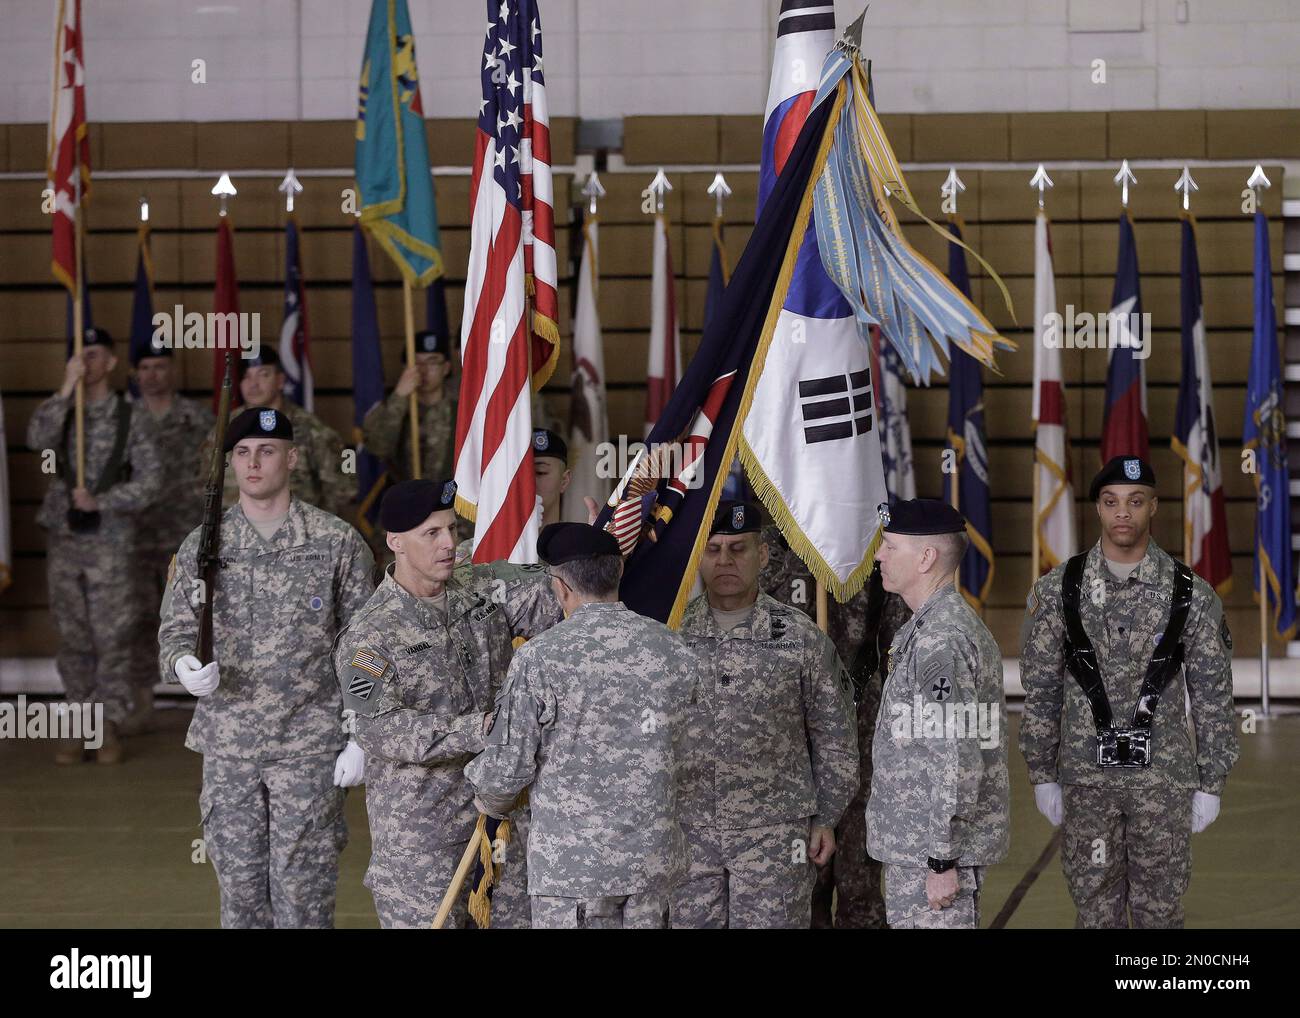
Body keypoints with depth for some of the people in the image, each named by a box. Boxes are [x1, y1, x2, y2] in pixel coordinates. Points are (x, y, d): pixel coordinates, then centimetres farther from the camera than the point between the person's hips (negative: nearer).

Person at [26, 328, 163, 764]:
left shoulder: (132, 419, 1)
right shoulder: (60, 412, 7)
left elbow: (150, 479, -4)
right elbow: (38, 441, -14)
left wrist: (101, 501, -14)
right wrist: (66, 388, -18)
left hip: (111, 542, -2)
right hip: (63, 538, 2)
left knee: (113, 637, -3)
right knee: (73, 638, 6)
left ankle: (109, 728, 5)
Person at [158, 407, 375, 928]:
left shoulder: (337, 542, -1)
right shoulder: (202, 545, 6)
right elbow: (174, 629, 11)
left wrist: (361, 738, -5)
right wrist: (185, 664, -14)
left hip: (309, 747, -3)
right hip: (228, 748, 3)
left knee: (302, 890, -2)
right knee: (239, 887, 8)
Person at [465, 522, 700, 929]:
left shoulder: (539, 659, -14)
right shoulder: (674, 651, 0)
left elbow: (507, 768, -9)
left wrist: (489, 801, 13)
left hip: (572, 861, -4)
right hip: (654, 856, 4)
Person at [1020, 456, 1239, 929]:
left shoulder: (1193, 595, -3)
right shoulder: (1057, 591, -2)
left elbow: (1213, 698, 1)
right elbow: (1040, 691, 3)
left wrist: (1211, 784, 0)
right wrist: (1042, 776, 2)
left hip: (1164, 778, 0)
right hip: (1086, 778, 1)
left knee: (1159, 909, 6)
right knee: (1097, 908, 7)